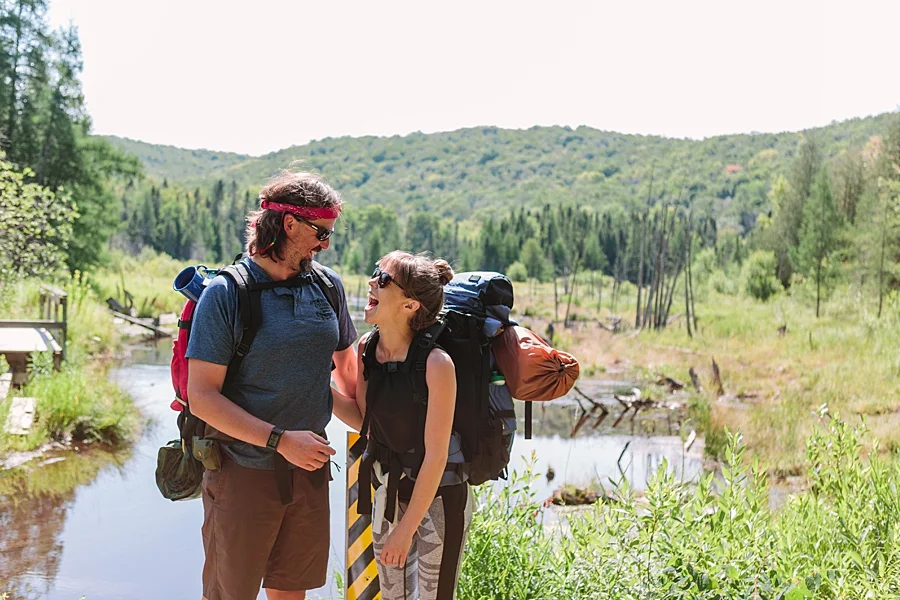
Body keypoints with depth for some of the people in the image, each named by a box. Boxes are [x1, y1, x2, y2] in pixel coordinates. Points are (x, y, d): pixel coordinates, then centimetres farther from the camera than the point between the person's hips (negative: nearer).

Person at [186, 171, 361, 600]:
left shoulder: (328, 285, 3)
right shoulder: (225, 294, -13)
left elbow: (345, 368, 17)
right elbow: (202, 397, -16)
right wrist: (280, 440, -22)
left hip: (310, 467, 5)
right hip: (243, 471, -5)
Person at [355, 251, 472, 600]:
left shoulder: (435, 362, -25)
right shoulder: (366, 349, -6)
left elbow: (436, 456, -20)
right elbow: (366, 421, 2)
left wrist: (406, 529, -17)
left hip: (439, 496, -6)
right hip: (390, 491, 6)